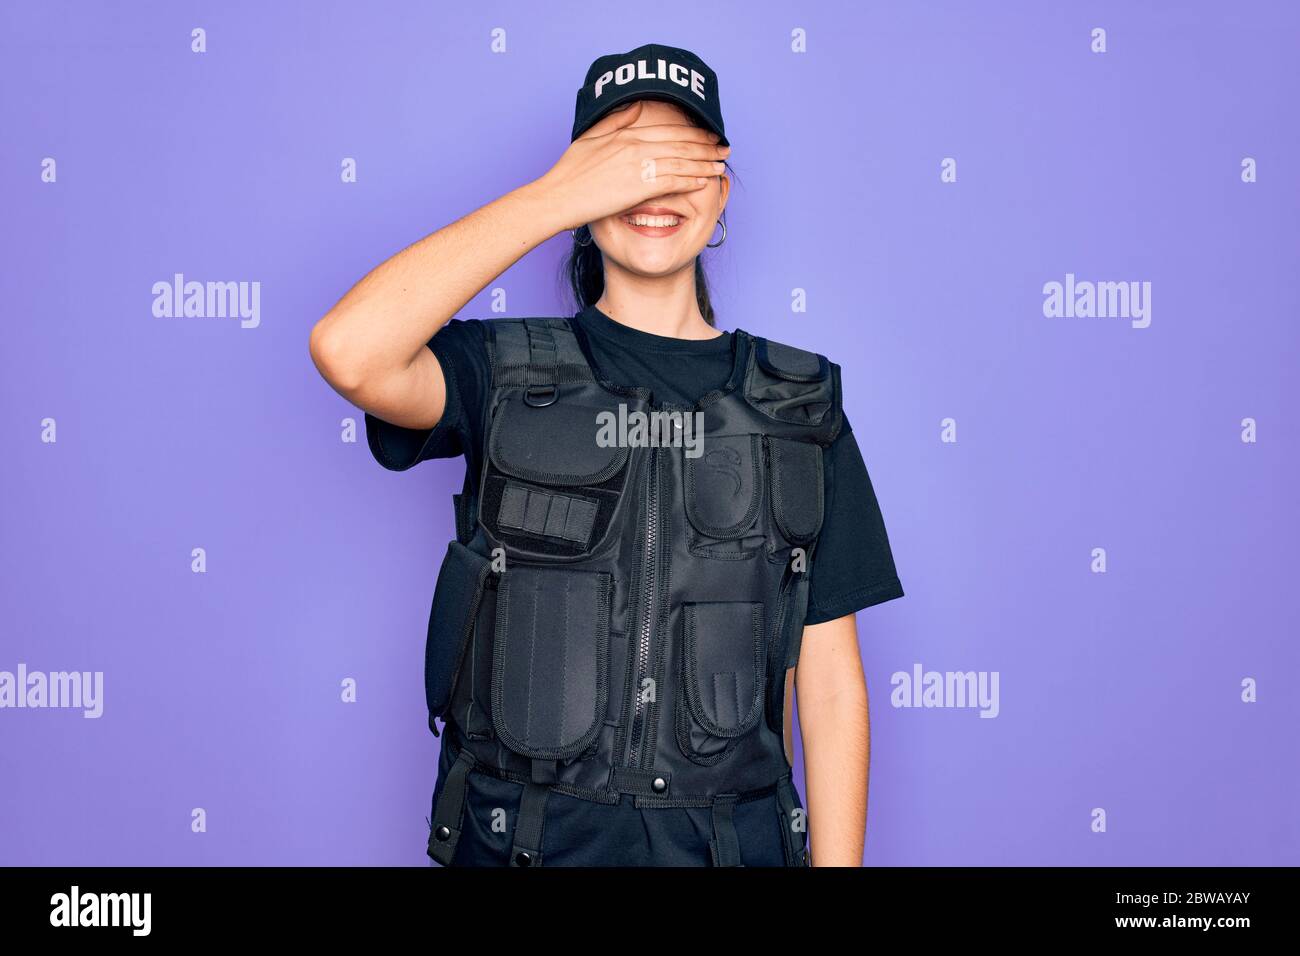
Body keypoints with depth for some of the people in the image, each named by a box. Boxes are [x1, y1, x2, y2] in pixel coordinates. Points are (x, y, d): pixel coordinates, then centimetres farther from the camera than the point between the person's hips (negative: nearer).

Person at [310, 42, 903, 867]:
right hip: (526, 837, -1)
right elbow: (349, 351, -25)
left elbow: (829, 675, 1)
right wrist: (558, 193, -18)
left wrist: (837, 860, -3)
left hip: (732, 837, 2)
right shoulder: (507, 376, -3)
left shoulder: (801, 405, 2)